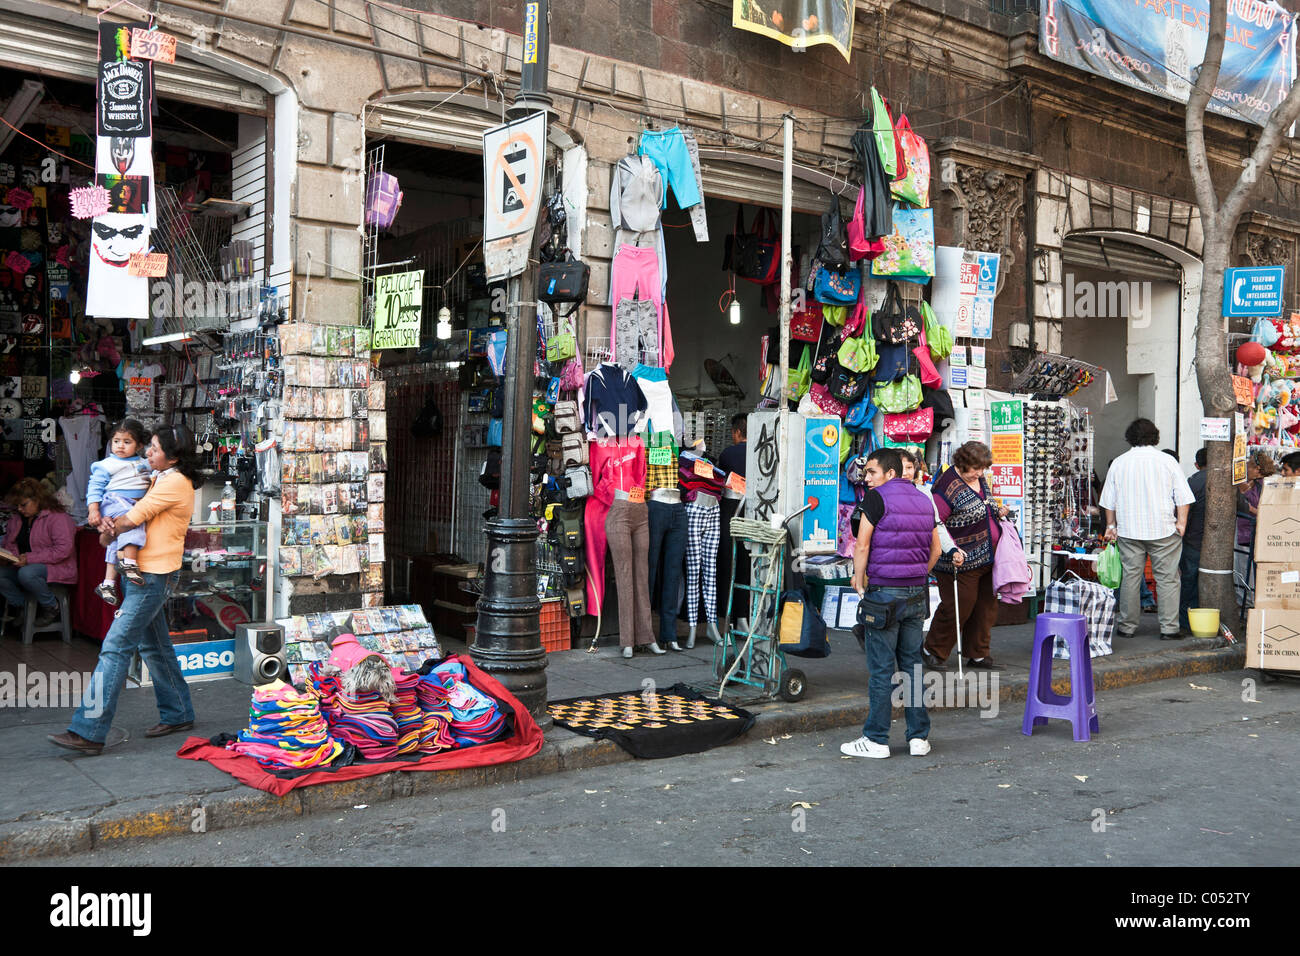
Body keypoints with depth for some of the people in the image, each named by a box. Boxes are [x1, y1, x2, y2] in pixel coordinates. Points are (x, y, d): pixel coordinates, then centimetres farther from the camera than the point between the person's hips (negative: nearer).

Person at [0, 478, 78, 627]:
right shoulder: (17, 520, 12)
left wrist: (30, 558, -25)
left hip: (56, 567, -8)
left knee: (26, 574, -36)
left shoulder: (57, 517, -13)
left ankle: (52, 607, -12)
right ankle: (24, 607, -4)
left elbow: (63, 549, -22)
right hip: (23, 566, 8)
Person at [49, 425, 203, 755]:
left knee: (116, 647, -12)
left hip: (154, 576, -10)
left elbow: (133, 518, -15)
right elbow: (135, 512, 15)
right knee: (153, 646, 16)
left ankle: (88, 732, -12)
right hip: (145, 574, 10)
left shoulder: (174, 483, -14)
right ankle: (178, 714, 27)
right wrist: (111, 523, -7)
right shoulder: (160, 479, 16)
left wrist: (107, 532, 2)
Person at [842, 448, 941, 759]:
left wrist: (859, 580, -1)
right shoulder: (923, 500, 12)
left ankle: (876, 740, 4)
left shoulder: (877, 498, -9)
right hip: (916, 594, 7)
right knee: (912, 665, 12)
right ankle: (919, 737, 15)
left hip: (883, 593, -6)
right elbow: (935, 549, 17)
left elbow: (862, 547, -12)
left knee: (881, 669, -2)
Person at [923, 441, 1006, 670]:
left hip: (987, 557, 9)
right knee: (958, 608, -3)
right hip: (962, 561, -9)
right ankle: (933, 651, 16)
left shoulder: (979, 479, 9)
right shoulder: (948, 486, -18)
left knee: (986, 607, 12)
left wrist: (997, 513, 10)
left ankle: (978, 655, 24)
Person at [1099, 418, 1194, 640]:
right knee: (1167, 579, 3)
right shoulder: (1167, 461, -2)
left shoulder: (1119, 463, 4)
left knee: (1130, 578, 6)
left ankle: (1127, 626, 11)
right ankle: (1169, 628, 3)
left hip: (1129, 531, 2)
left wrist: (1111, 525, 17)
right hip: (1163, 530, -2)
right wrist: (1181, 523, 4)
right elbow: (1183, 497, -3)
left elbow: (1109, 500, 8)